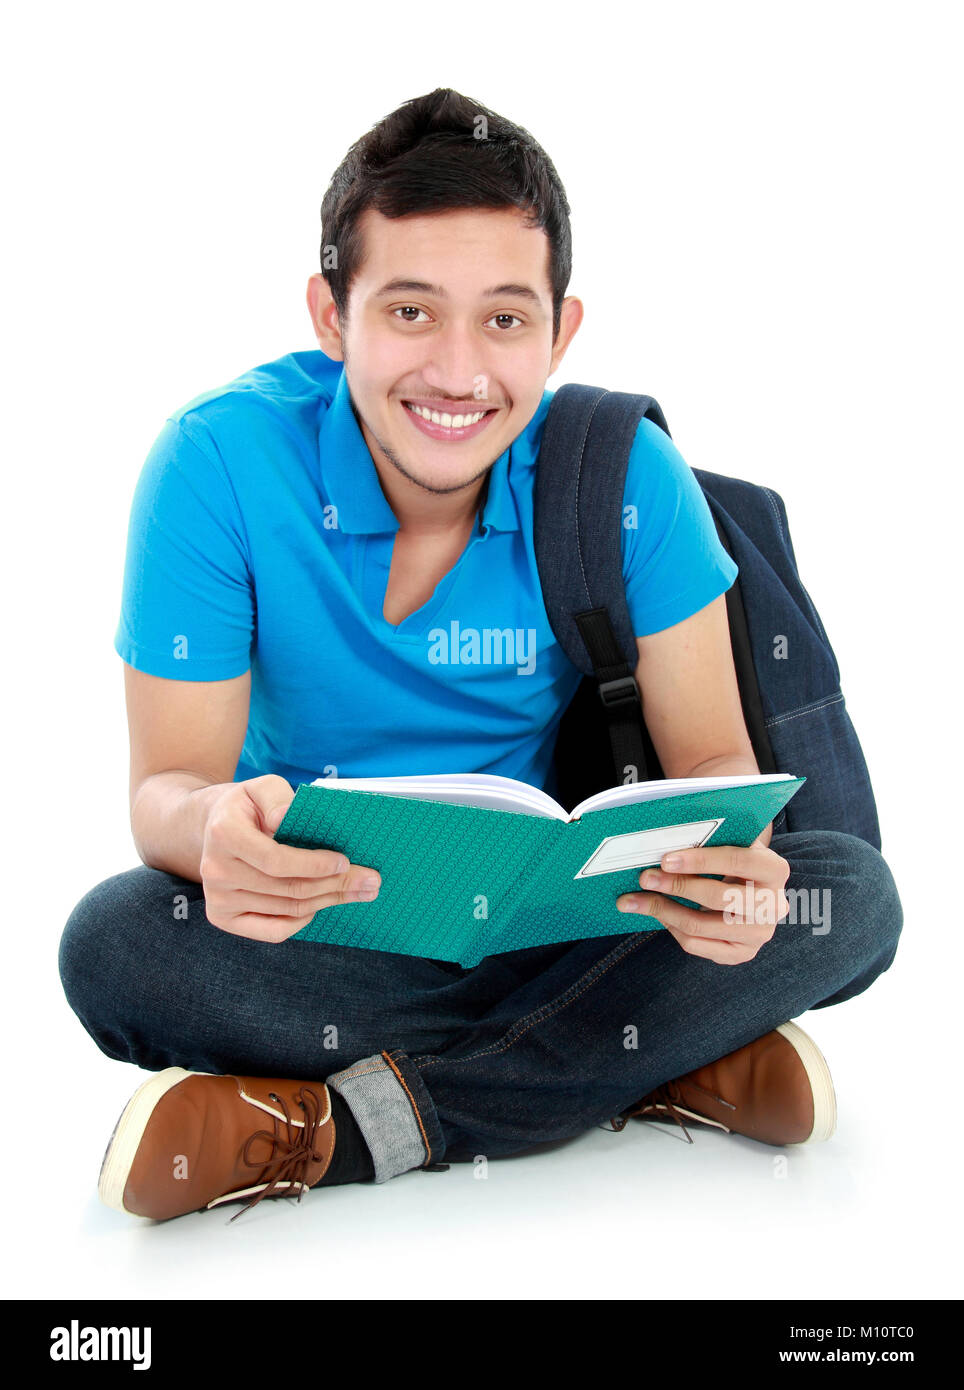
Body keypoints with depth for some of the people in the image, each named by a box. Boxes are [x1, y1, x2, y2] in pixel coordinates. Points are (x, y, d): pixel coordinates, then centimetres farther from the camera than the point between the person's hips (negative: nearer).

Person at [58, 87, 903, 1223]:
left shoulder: (624, 475, -12)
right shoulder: (220, 461, -16)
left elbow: (711, 758, -9)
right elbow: (167, 784, -16)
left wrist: (726, 850, -36)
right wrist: (217, 828, -42)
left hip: (552, 918, 2)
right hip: (314, 934, -1)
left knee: (851, 893, -21)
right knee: (112, 938, -32)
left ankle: (350, 1125, -25)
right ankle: (658, 1065, -24)